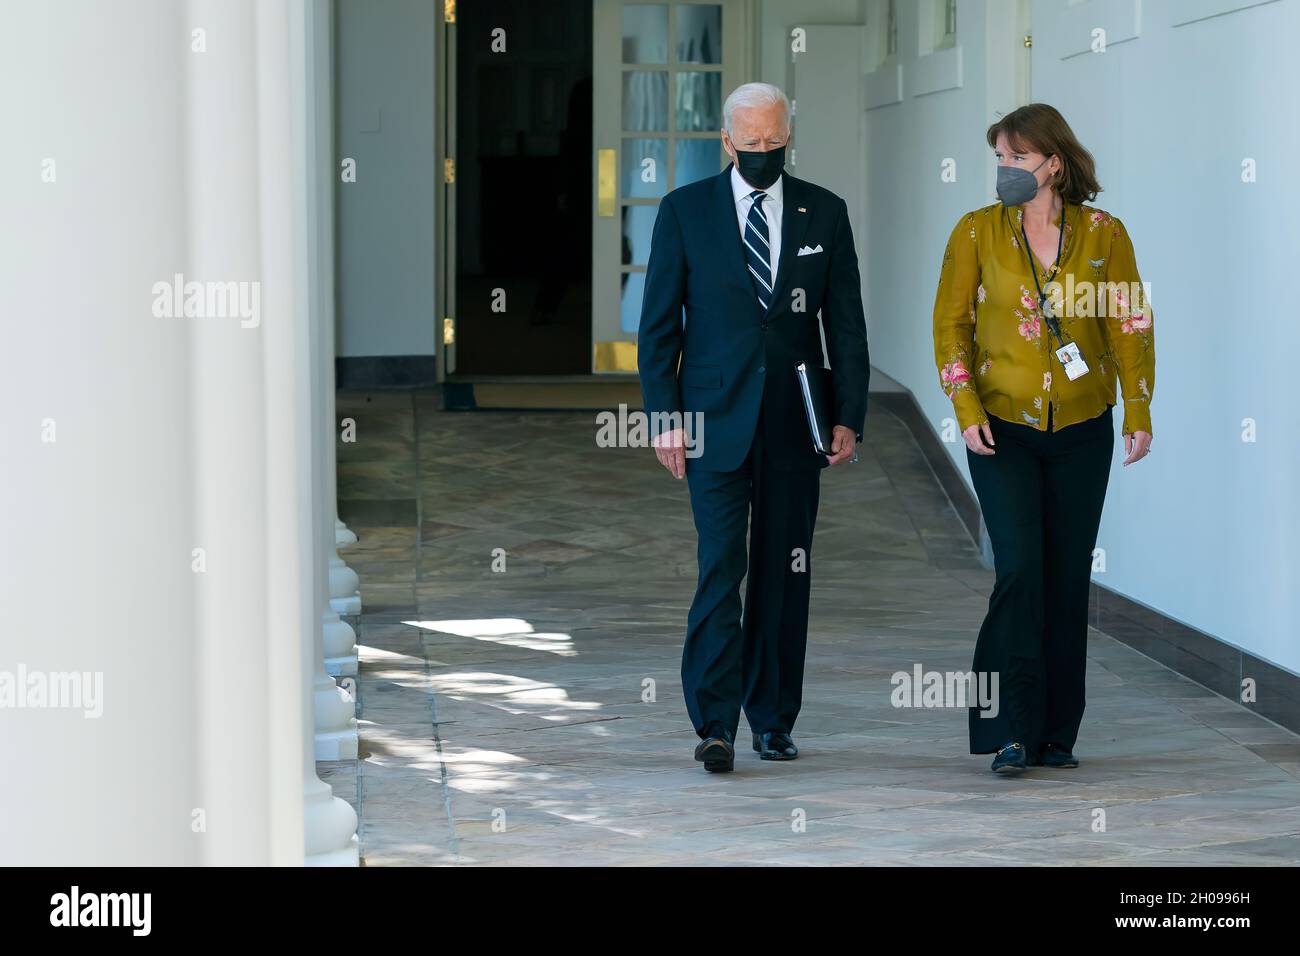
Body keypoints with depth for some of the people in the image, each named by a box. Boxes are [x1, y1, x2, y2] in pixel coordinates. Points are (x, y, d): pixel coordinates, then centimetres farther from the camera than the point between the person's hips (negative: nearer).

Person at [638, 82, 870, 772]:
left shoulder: (824, 213, 7)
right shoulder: (685, 211, 3)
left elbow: (846, 325, 8)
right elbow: (659, 324, 3)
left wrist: (849, 418, 0)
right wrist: (665, 418, -4)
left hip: (794, 423, 2)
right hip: (716, 422, -2)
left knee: (784, 575, 6)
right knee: (721, 567, -10)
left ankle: (773, 718, 16)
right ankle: (715, 724, -10)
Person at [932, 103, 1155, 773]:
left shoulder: (1102, 234, 1)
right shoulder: (977, 232, 0)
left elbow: (1130, 324, 3)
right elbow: (951, 324, 2)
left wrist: (1139, 413, -4)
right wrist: (967, 409, -8)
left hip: (1081, 432, 2)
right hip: (1002, 429, -1)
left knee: (1068, 579, 5)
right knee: (1019, 570, -13)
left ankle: (1056, 733, 14)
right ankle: (1011, 731, -8)